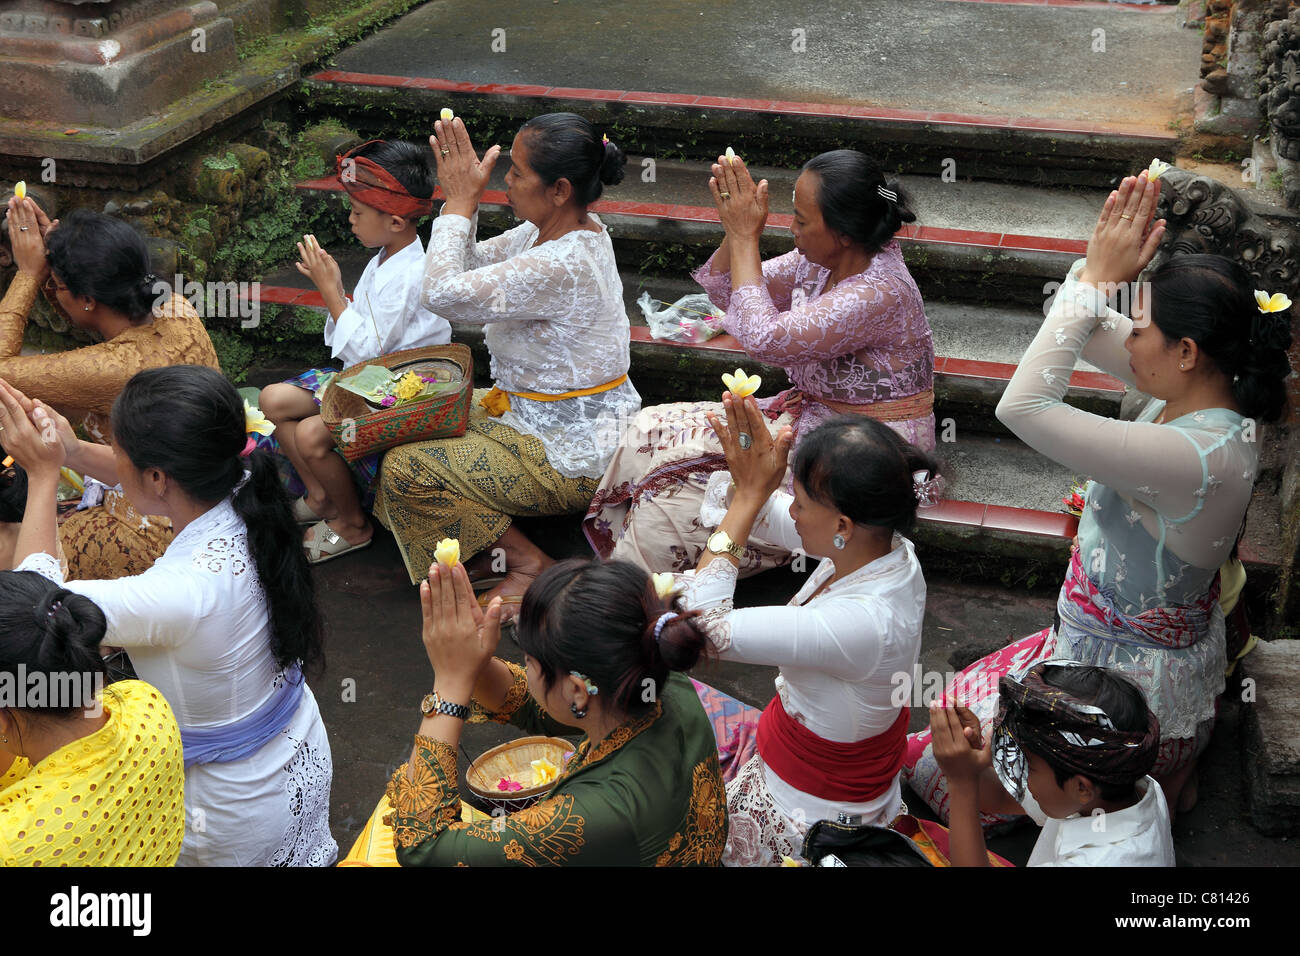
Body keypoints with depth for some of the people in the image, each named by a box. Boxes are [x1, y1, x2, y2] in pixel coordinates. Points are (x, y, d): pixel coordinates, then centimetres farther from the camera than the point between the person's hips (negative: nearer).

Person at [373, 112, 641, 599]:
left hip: (570, 455, -10)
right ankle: (492, 543, 15)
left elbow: (445, 293, -32)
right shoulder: (556, 230, 0)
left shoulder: (562, 265, -31)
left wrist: (461, 202, -22)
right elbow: (473, 266, 8)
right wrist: (461, 196, -6)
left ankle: (527, 562, 1)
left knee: (404, 469, -10)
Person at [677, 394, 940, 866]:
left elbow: (702, 626, -34)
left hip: (808, 818, -8)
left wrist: (750, 495, -30)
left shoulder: (863, 622, -39)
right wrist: (753, 481, -16)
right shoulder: (886, 546, -14)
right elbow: (776, 521, 5)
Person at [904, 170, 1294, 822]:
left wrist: (1096, 281, -34)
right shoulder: (1200, 397, -8)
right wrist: (1101, 266, -16)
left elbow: (1022, 407, -39)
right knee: (973, 696, 24)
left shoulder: (1196, 456, -37)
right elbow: (1088, 330, 4)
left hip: (1131, 685, -9)